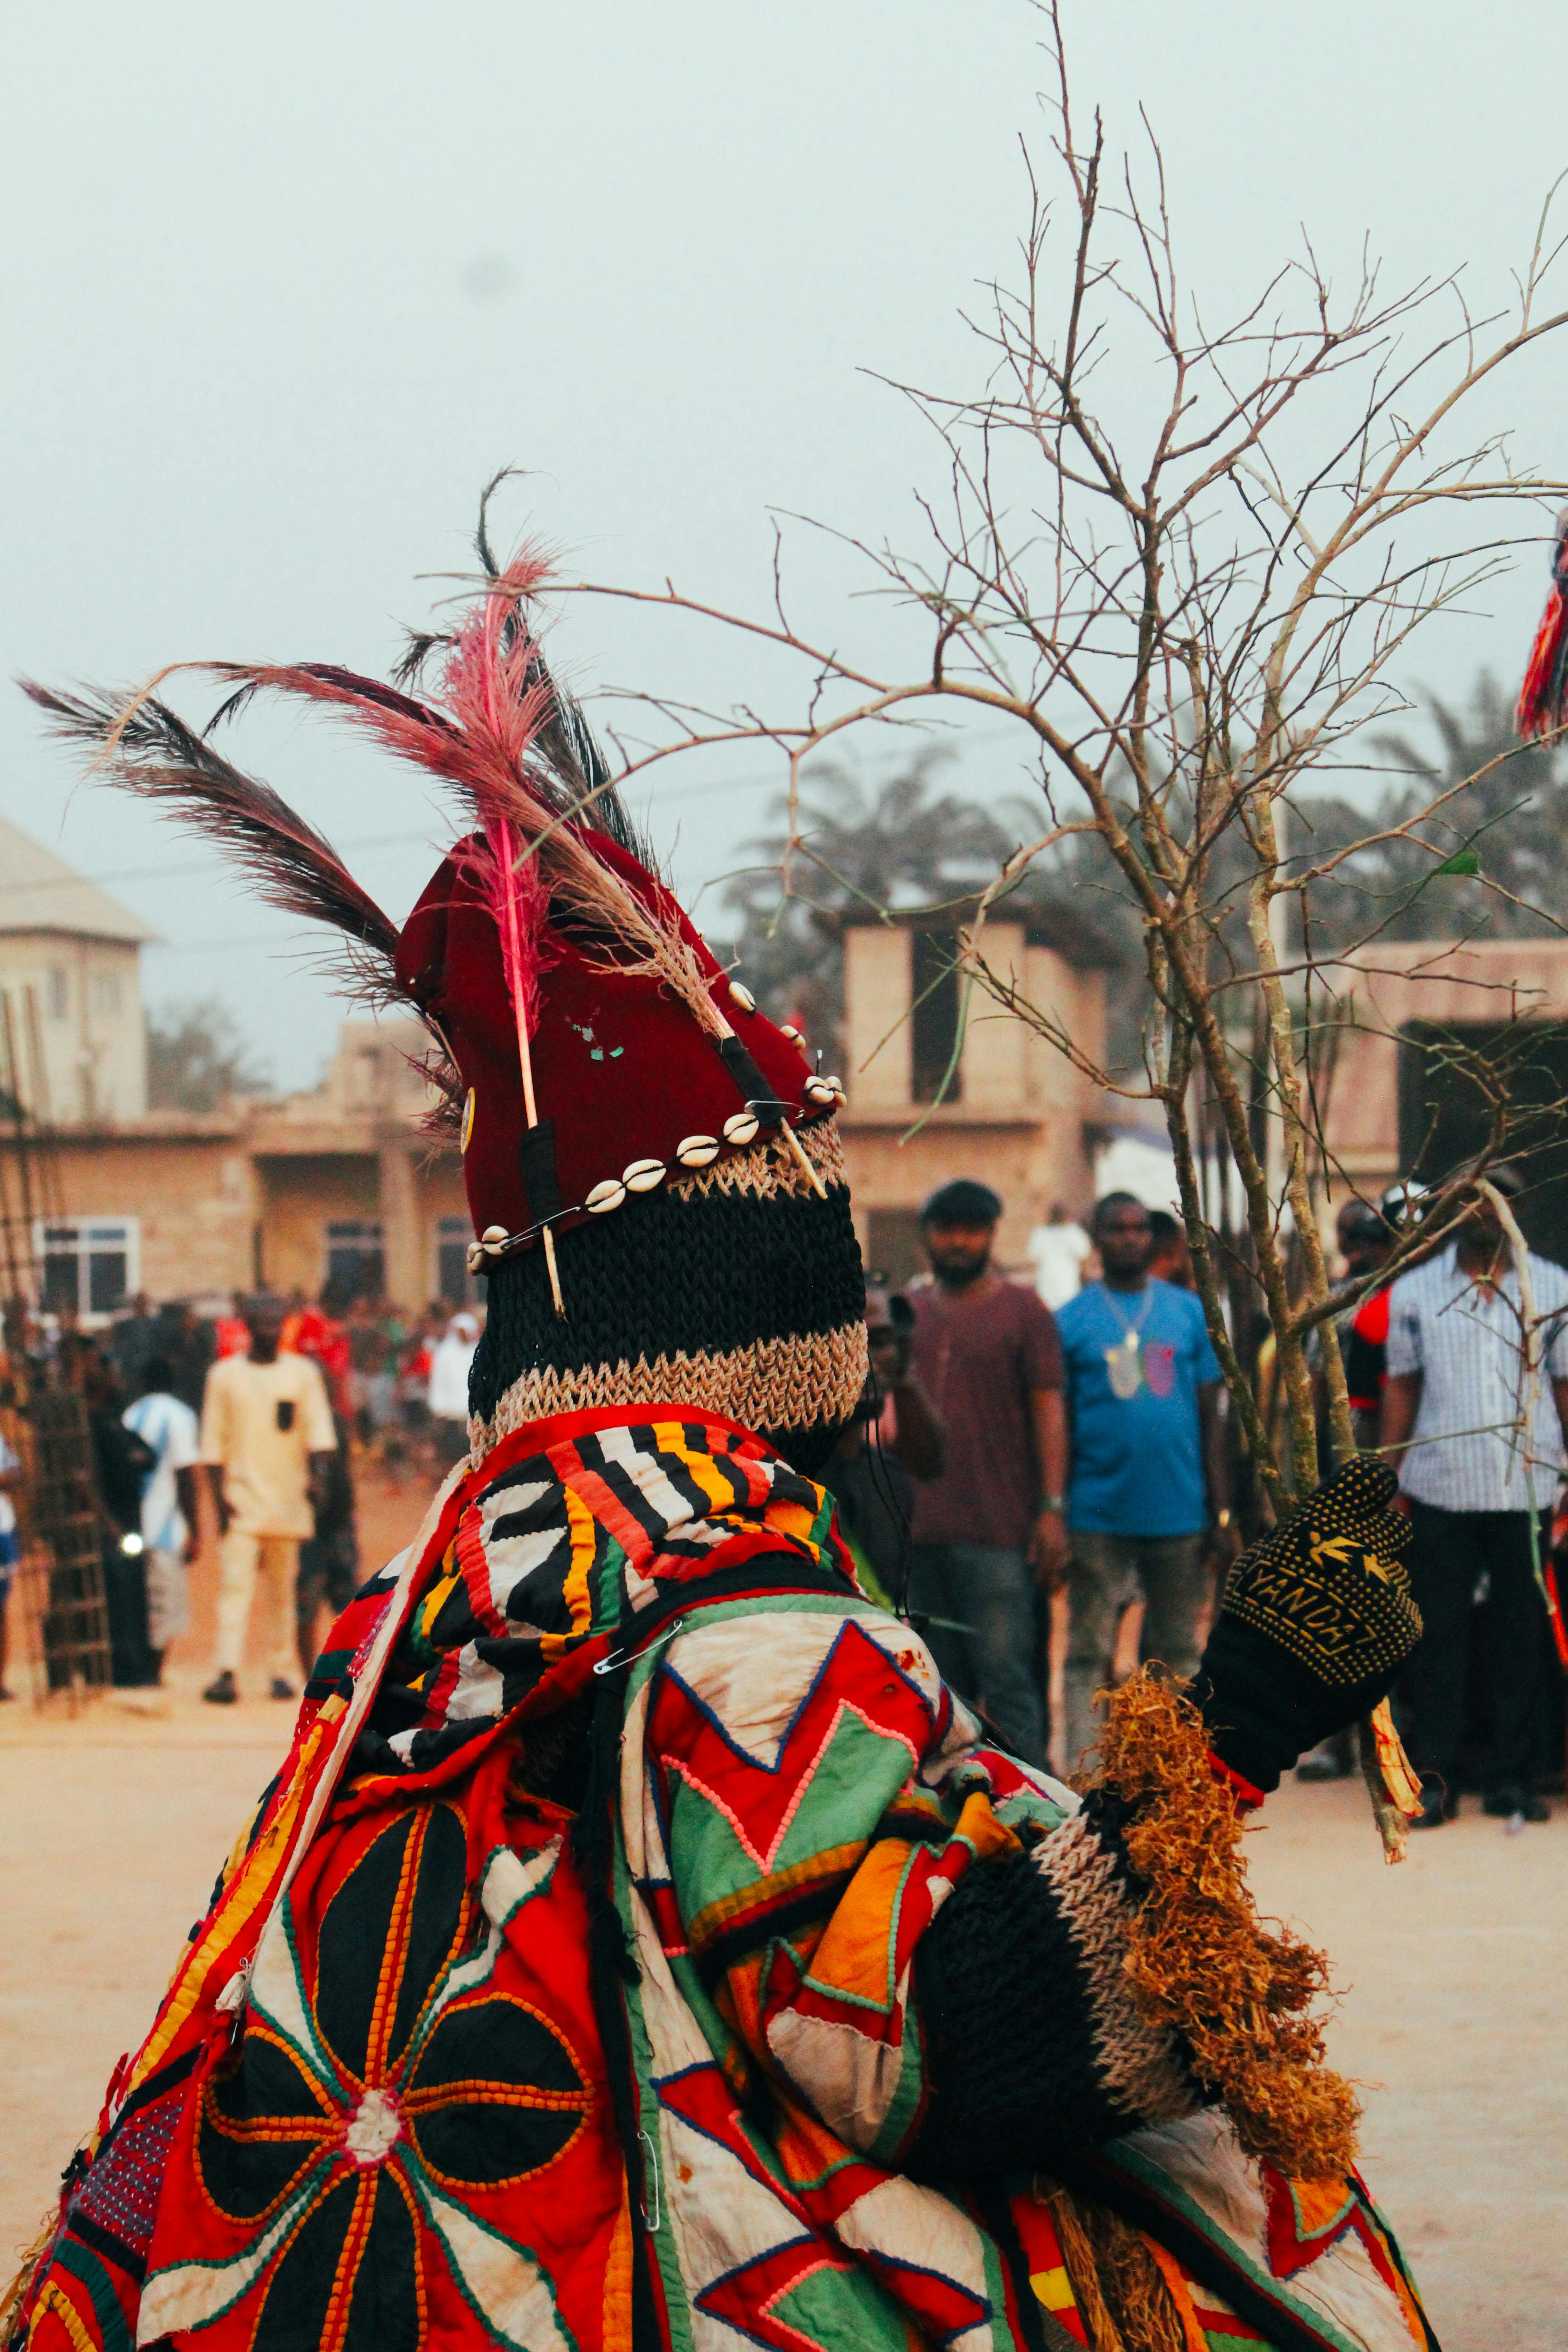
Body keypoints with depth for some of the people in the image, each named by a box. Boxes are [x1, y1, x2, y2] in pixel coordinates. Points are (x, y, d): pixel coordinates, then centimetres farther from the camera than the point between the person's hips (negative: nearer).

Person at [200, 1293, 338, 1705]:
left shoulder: (302, 1373, 7)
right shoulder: (225, 1374, 6)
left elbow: (317, 1429, -1)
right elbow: (213, 1441, 4)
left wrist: (316, 1472, -19)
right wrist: (219, 1495, -5)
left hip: (288, 1497, 1)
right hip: (241, 1497, -1)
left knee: (282, 1590, 7)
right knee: (234, 1582, -12)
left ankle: (281, 1672, 14)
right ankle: (226, 1672, -19)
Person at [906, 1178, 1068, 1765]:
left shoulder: (1023, 1312, 4)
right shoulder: (908, 1311, 15)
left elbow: (1048, 1410, 0)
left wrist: (1051, 1507, -9)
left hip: (998, 1532, -4)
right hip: (920, 1529, 5)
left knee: (1005, 1676, -8)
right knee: (941, 1683, 8)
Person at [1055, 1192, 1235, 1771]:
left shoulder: (1189, 1312, 9)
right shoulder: (1071, 1321, 2)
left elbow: (1211, 1416, 9)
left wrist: (1221, 1510, 4)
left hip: (1179, 1513, 2)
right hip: (1099, 1519, -2)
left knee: (1179, 1652, 9)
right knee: (1089, 1654, -1)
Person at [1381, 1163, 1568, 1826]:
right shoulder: (1415, 1292, 8)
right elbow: (1401, 1387, 11)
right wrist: (1387, 1479, 6)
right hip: (1439, 1490, 0)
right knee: (1437, 1638, 2)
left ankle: (1514, 1779, 13)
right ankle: (1434, 1779, 8)